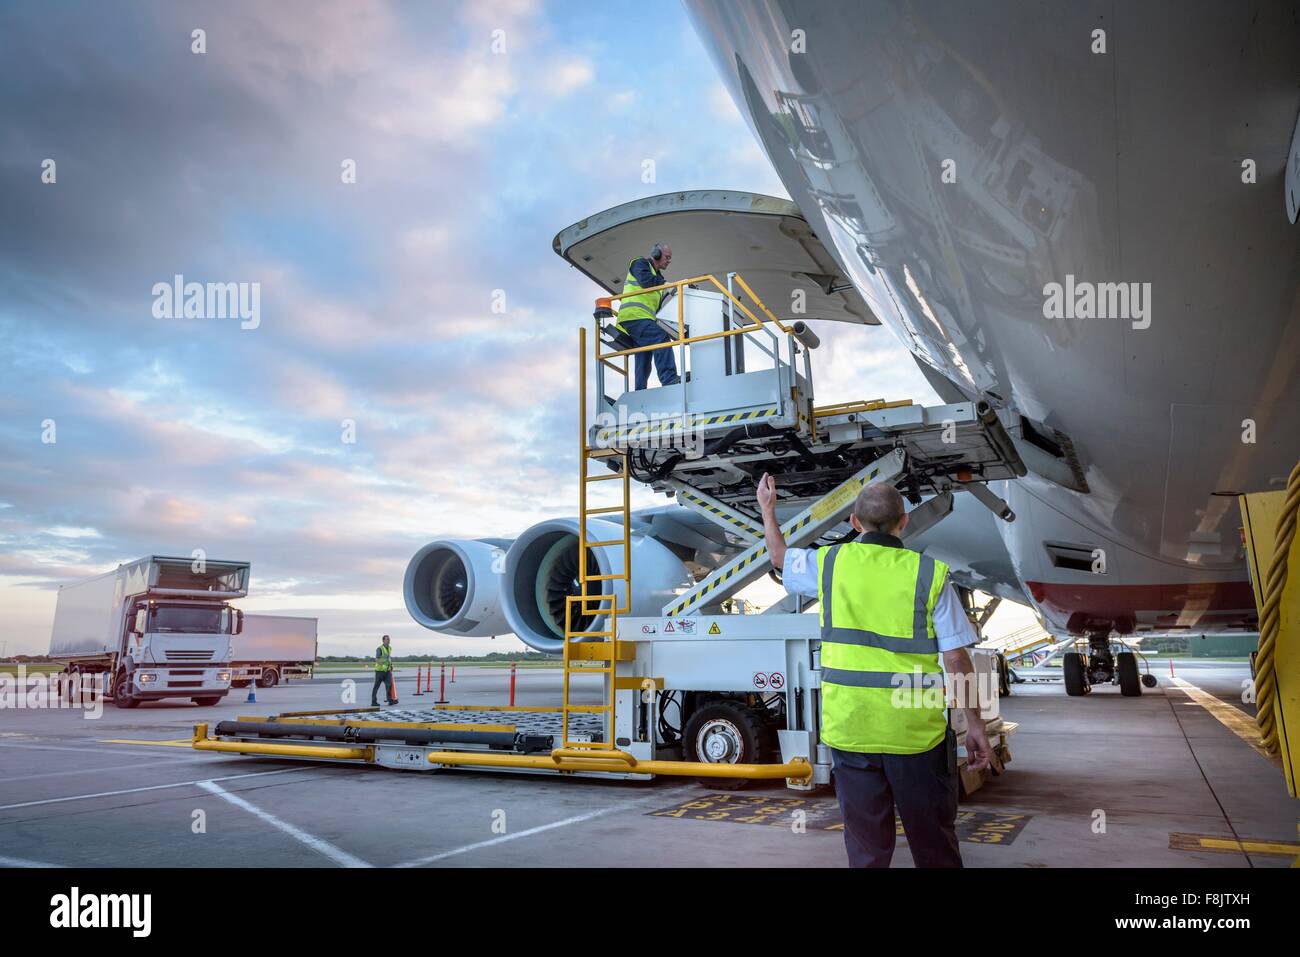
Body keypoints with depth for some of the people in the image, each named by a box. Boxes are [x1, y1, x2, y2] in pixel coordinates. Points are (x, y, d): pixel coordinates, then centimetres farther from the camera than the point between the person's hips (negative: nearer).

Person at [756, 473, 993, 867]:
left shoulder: (829, 563, -1)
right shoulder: (930, 573, -6)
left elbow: (781, 557, 20)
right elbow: (958, 660, -6)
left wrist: (767, 509, 35)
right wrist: (975, 725, 3)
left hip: (848, 727, 2)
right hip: (914, 731, -1)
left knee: (866, 845, 14)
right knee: (933, 842, 14)